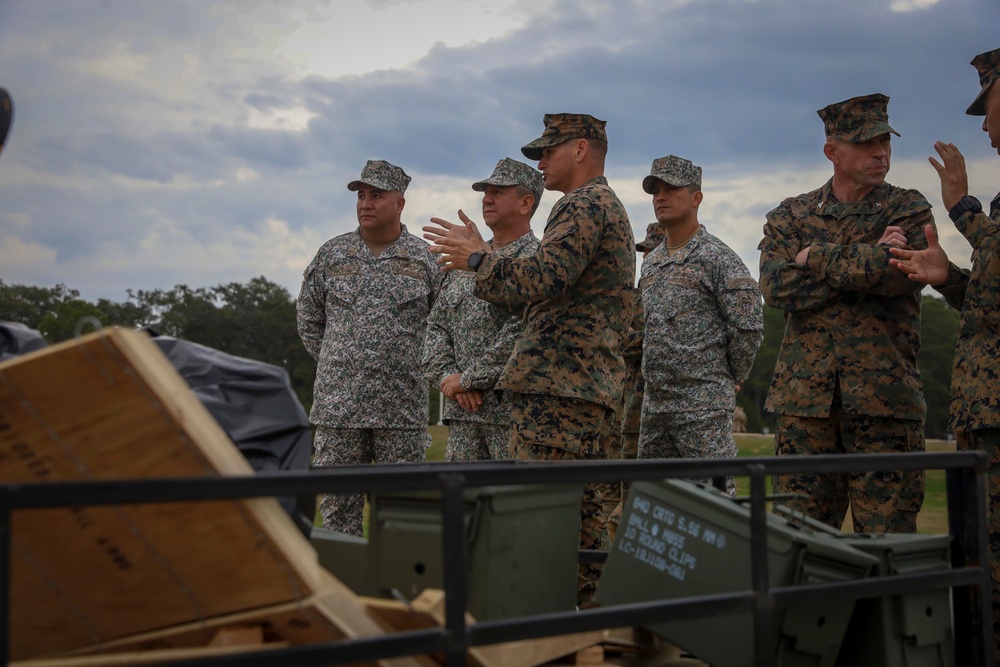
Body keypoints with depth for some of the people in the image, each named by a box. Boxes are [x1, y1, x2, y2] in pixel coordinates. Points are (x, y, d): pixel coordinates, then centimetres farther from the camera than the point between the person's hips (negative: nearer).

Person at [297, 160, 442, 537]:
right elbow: (308, 319, 16)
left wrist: (404, 363, 8)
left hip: (402, 407, -1)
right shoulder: (332, 254, 7)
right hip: (338, 405, 1)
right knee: (337, 503, 3)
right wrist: (337, 364, 13)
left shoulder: (424, 260, 3)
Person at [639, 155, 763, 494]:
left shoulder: (718, 258, -8)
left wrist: (732, 378, -3)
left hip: (703, 404, -8)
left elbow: (749, 326, -12)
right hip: (654, 403, 8)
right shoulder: (650, 262, 16)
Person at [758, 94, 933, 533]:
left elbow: (902, 273, -13)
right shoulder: (790, 216, 12)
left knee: (887, 538, 0)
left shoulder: (909, 210, 8)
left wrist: (818, 259, -4)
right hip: (806, 394, 2)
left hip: (885, 396, -1)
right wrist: (866, 265, -9)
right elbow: (776, 288, -5)